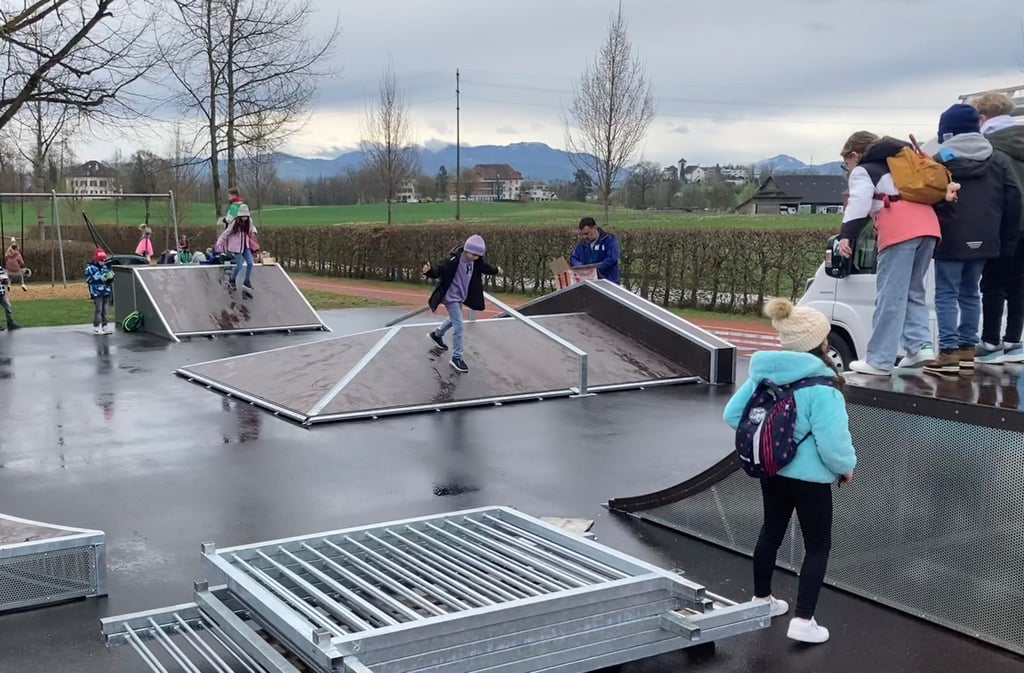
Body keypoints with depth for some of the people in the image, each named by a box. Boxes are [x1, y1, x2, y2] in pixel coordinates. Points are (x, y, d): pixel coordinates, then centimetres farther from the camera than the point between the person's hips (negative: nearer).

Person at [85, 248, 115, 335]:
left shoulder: (106, 266, 13)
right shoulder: (90, 267, -4)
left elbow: (110, 278, 20)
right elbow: (88, 279, -10)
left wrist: (110, 276, -4)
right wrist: (99, 278, -19)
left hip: (106, 292, 6)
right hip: (97, 292, -5)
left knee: (104, 310, 10)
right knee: (99, 310, -8)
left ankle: (105, 326, 16)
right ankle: (96, 328, -4)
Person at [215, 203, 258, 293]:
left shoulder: (249, 221, -3)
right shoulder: (235, 223, -18)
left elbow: (252, 227, 21)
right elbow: (226, 233, -14)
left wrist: (253, 232, 0)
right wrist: (219, 243, -17)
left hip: (246, 246, 5)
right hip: (237, 247, -5)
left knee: (250, 263, -4)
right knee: (239, 266, -5)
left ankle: (247, 282, 13)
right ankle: (231, 281, 20)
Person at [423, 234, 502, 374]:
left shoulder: (476, 261, -7)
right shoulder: (454, 259, -29)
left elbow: (484, 267, 15)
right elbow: (440, 269, -32)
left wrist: (495, 270, 33)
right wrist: (430, 270, -55)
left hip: (461, 297, 8)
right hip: (451, 297, -8)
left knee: (454, 320, 29)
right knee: (458, 327, -8)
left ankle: (437, 335, 56)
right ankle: (456, 358, 3)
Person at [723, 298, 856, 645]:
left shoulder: (764, 374, -2)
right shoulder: (821, 386, -23)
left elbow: (732, 414, 4)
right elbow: (832, 440, -25)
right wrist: (846, 466, -5)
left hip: (771, 470, 7)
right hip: (808, 477, -6)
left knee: (771, 532, 23)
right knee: (818, 545, 9)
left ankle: (762, 599, 39)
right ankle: (803, 620, 6)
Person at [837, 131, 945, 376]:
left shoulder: (862, 171, 12)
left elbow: (859, 203, -7)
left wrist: (846, 235, -15)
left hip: (900, 230, -7)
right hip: (927, 224, 8)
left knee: (890, 296, -8)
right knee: (913, 292, 18)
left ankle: (879, 361, -8)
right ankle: (921, 346, 5)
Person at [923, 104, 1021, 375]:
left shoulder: (940, 161, -5)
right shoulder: (999, 161, 10)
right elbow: (1013, 201, 9)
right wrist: (1007, 243, 13)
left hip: (951, 241, -5)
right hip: (983, 241, 5)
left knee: (947, 294, -2)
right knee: (970, 293, 15)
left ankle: (949, 352, -8)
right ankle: (968, 348, 16)